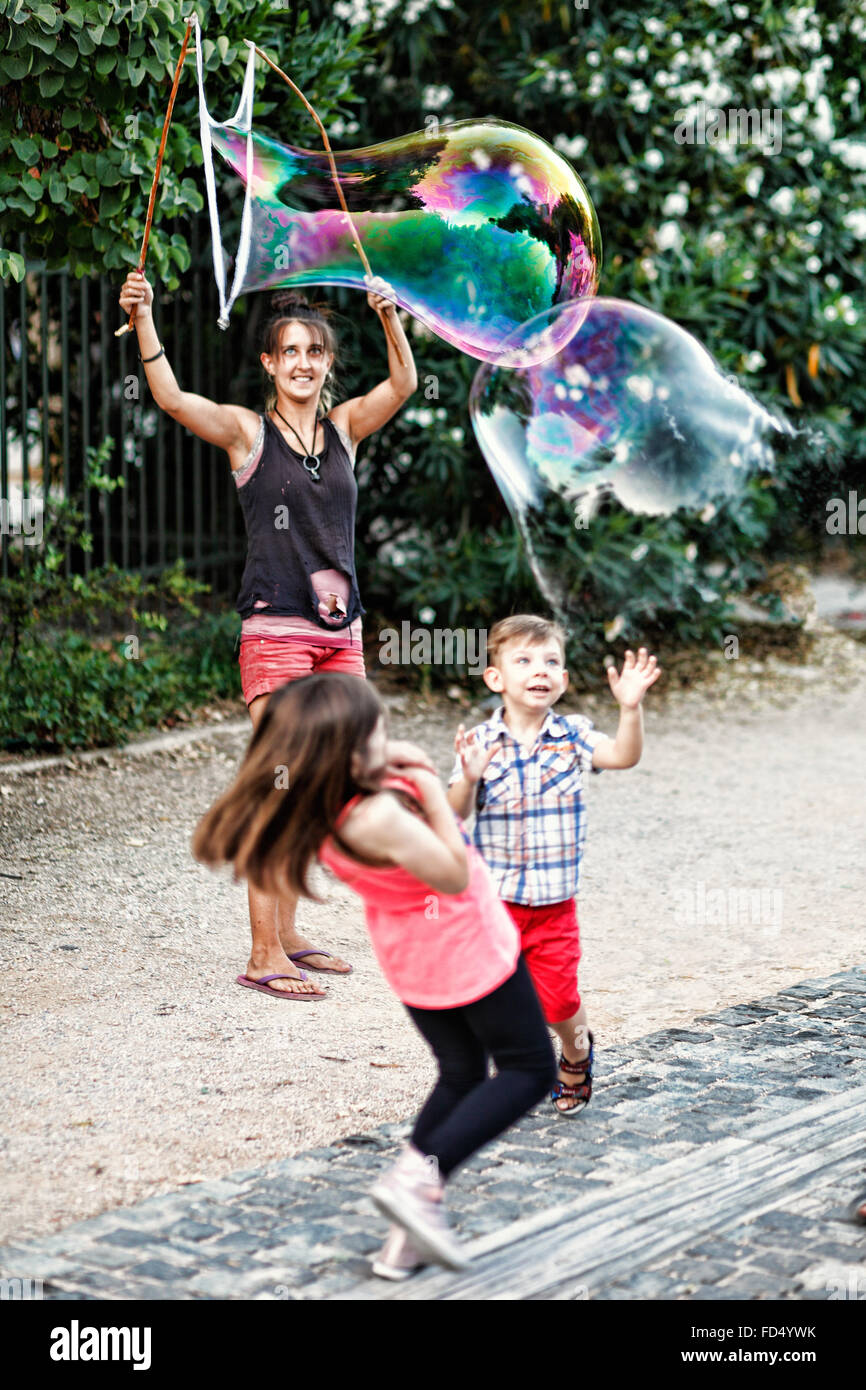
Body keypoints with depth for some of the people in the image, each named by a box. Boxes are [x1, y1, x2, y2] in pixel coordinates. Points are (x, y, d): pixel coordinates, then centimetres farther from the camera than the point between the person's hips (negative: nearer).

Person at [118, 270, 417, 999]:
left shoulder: (345, 427, 11)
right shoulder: (247, 431, -1)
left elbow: (404, 384, -4)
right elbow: (170, 397, -16)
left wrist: (390, 317, -20)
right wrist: (144, 318, -29)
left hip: (341, 632, 5)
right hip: (275, 631, -5)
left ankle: (288, 933, 22)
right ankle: (264, 955, -4)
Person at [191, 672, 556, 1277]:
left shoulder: (324, 806, -12)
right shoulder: (379, 818, -39)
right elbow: (454, 875, -26)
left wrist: (406, 771, -11)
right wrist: (433, 794, -26)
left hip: (412, 952, 8)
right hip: (466, 946, -8)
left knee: (460, 1075, 22)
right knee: (530, 1068, 11)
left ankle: (406, 1236, 16)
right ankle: (418, 1179, -6)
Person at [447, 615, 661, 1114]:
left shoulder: (572, 736, -3)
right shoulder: (481, 743, -6)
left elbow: (624, 755, -18)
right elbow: (456, 813, -10)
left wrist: (631, 708, -34)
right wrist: (469, 780, -30)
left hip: (555, 901, 0)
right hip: (494, 898, 0)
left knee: (557, 1001, -1)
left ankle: (578, 1053, 32)